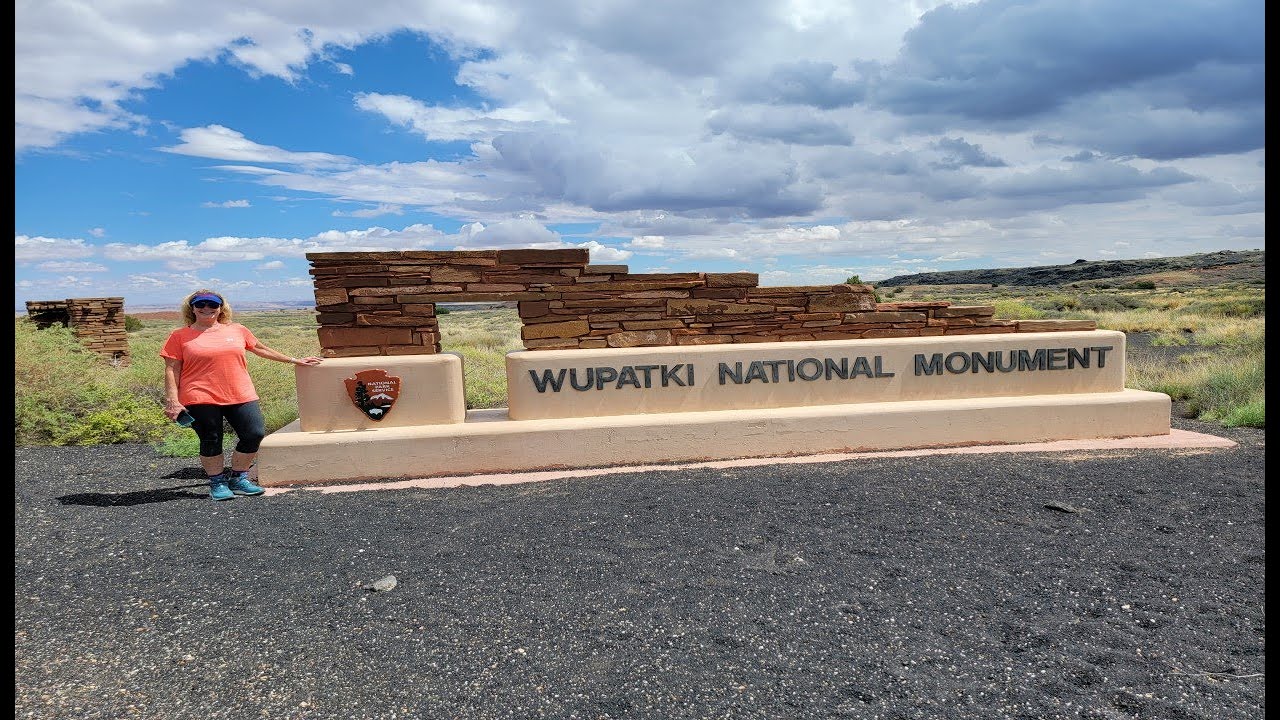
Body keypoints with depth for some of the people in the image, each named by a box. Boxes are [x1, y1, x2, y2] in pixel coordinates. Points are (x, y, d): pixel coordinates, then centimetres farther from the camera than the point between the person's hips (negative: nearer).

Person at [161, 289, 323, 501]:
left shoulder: (237, 330, 13)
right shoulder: (180, 336, 5)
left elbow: (261, 349, 24)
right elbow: (172, 370, 2)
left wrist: (295, 360, 27)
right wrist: (172, 401, -6)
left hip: (241, 396, 3)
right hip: (200, 400, -3)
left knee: (255, 434, -2)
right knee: (211, 442, 3)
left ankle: (238, 478, 15)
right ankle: (217, 483, 21)